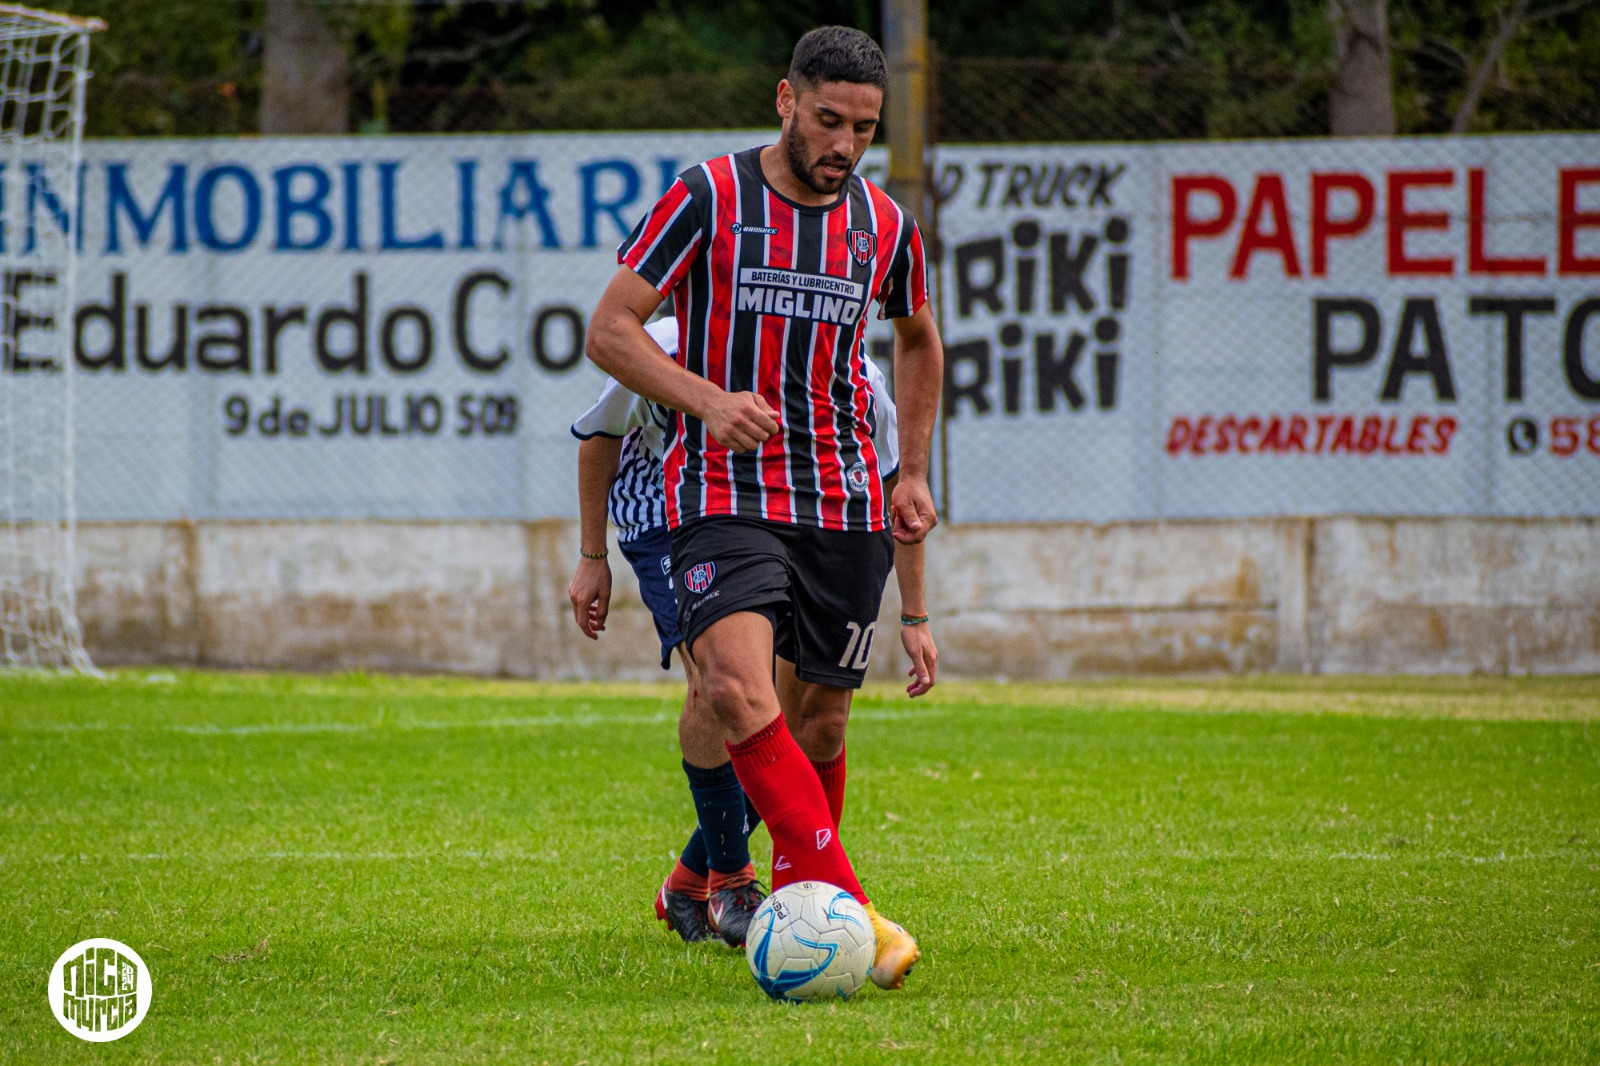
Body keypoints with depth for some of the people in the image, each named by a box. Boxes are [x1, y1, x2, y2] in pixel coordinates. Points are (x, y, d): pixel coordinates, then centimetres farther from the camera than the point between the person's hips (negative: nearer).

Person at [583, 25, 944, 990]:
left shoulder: (885, 225, 8)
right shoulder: (708, 197, -5)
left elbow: (919, 338, 28)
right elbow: (610, 332, -6)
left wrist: (914, 471, 21)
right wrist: (709, 401, -20)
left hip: (846, 505, 4)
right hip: (724, 494, -4)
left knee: (821, 715, 8)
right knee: (740, 689, -25)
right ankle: (855, 911, -34)